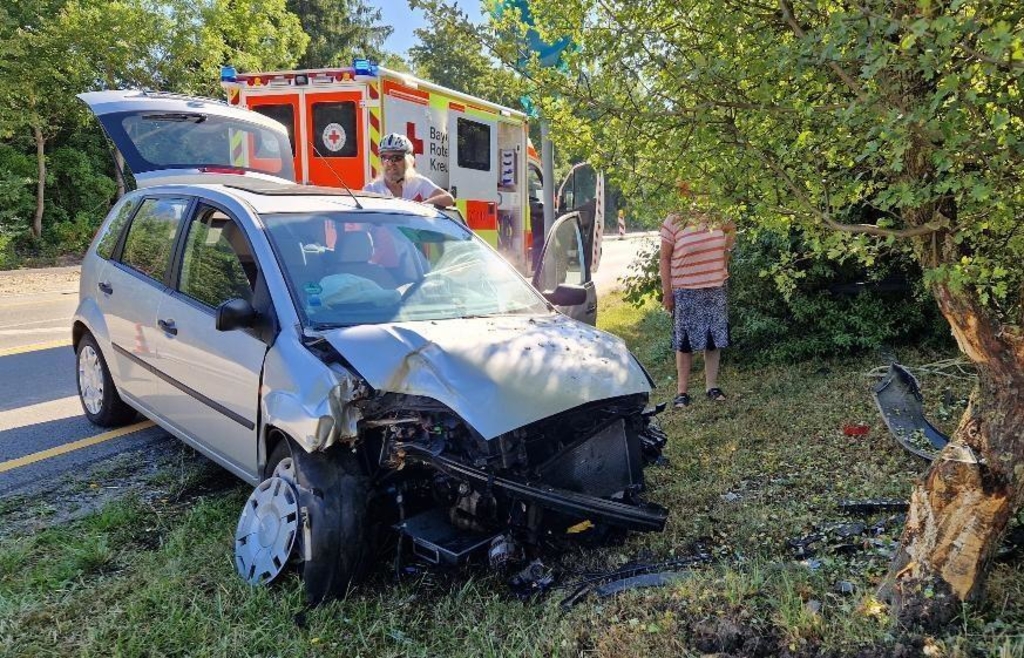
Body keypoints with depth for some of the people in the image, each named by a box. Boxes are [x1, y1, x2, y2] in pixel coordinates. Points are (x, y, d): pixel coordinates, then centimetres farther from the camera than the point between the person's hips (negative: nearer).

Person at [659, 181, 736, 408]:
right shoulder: (673, 221, -8)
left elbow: (732, 230, 24)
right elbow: (665, 259, -5)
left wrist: (727, 250, 8)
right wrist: (667, 292, -8)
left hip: (715, 289, 4)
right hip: (685, 292, -4)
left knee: (714, 338, 9)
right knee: (685, 341, 2)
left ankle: (711, 385, 22)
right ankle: (682, 390, 12)